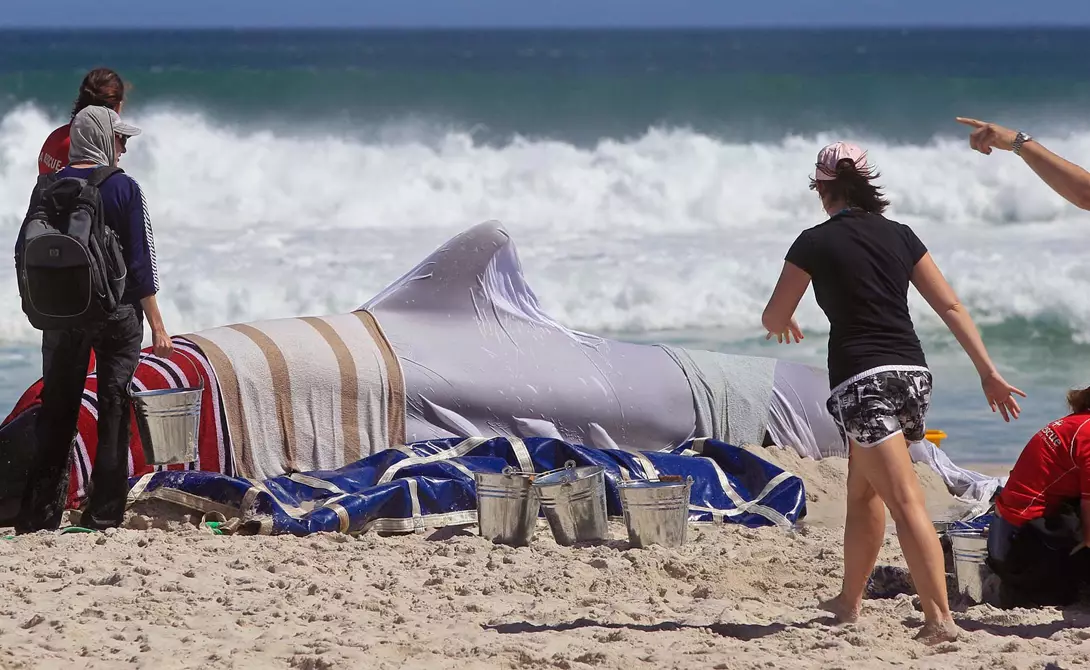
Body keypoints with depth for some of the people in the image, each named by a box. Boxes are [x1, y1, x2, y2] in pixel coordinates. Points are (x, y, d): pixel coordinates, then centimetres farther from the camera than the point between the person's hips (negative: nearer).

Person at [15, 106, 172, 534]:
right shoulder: (123, 189, -9)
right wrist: (157, 326, -7)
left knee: (56, 414, 10)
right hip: (117, 312, -3)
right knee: (114, 411, 3)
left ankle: (38, 516, 10)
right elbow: (141, 261, -10)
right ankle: (103, 517, 0)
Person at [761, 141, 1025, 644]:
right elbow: (950, 306, 8)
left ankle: (939, 618, -24)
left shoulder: (815, 243, -1)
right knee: (864, 491, 23)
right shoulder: (899, 236, 11)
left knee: (906, 502, -14)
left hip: (862, 381, -6)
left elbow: (774, 319, 7)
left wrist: (784, 326, 32)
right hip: (913, 375, 6)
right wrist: (989, 373, 10)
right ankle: (850, 601, 34)